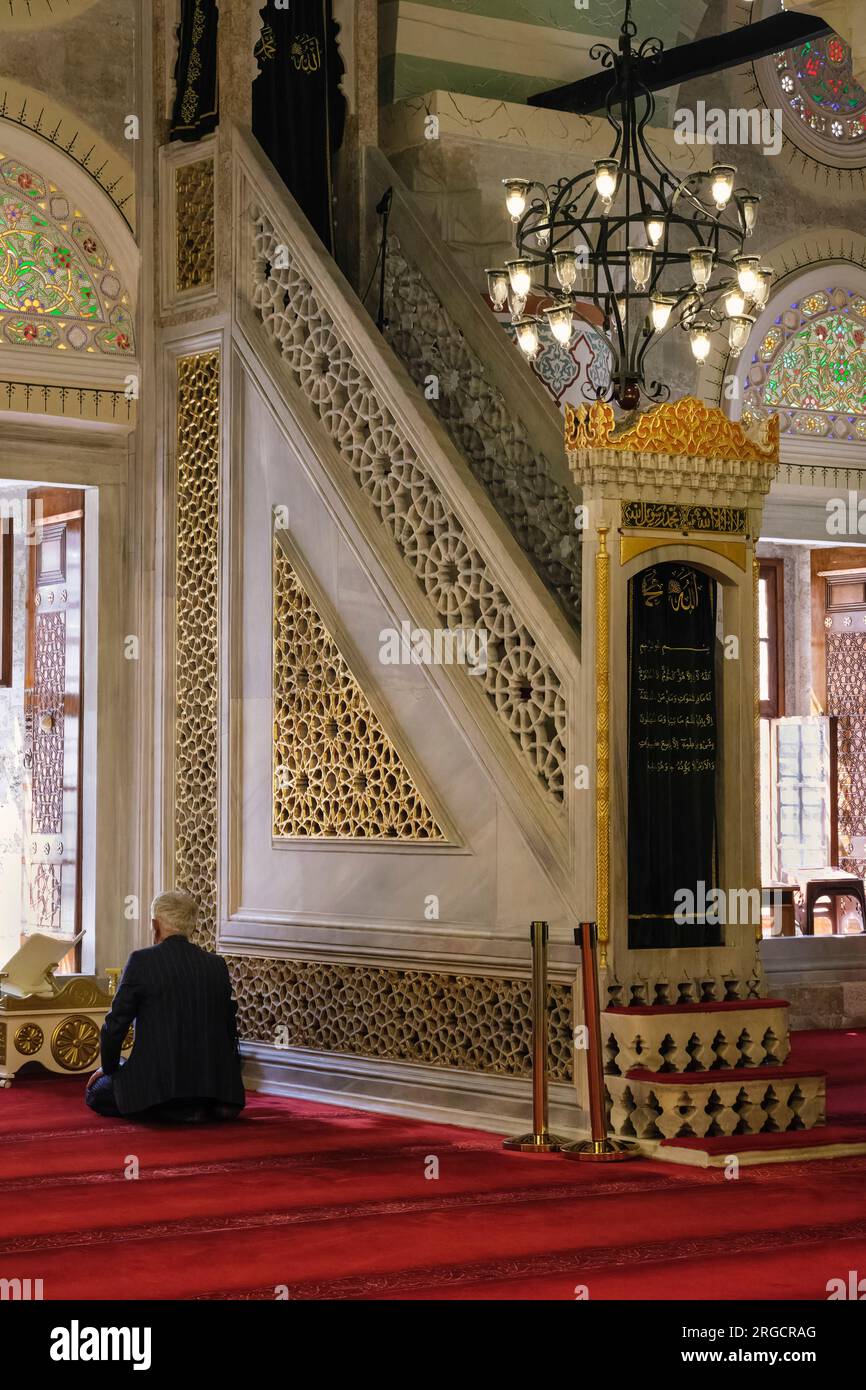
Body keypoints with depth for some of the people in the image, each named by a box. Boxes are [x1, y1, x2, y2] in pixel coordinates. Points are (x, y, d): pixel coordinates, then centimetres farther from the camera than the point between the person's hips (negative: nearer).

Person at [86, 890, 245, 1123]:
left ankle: (170, 1111, -1)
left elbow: (116, 1023, -4)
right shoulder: (217, 964, 6)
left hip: (160, 1078, -5)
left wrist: (109, 1068, 13)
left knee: (96, 1093, 19)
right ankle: (208, 1106, 5)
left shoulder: (141, 961, -7)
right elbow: (229, 1025, 12)